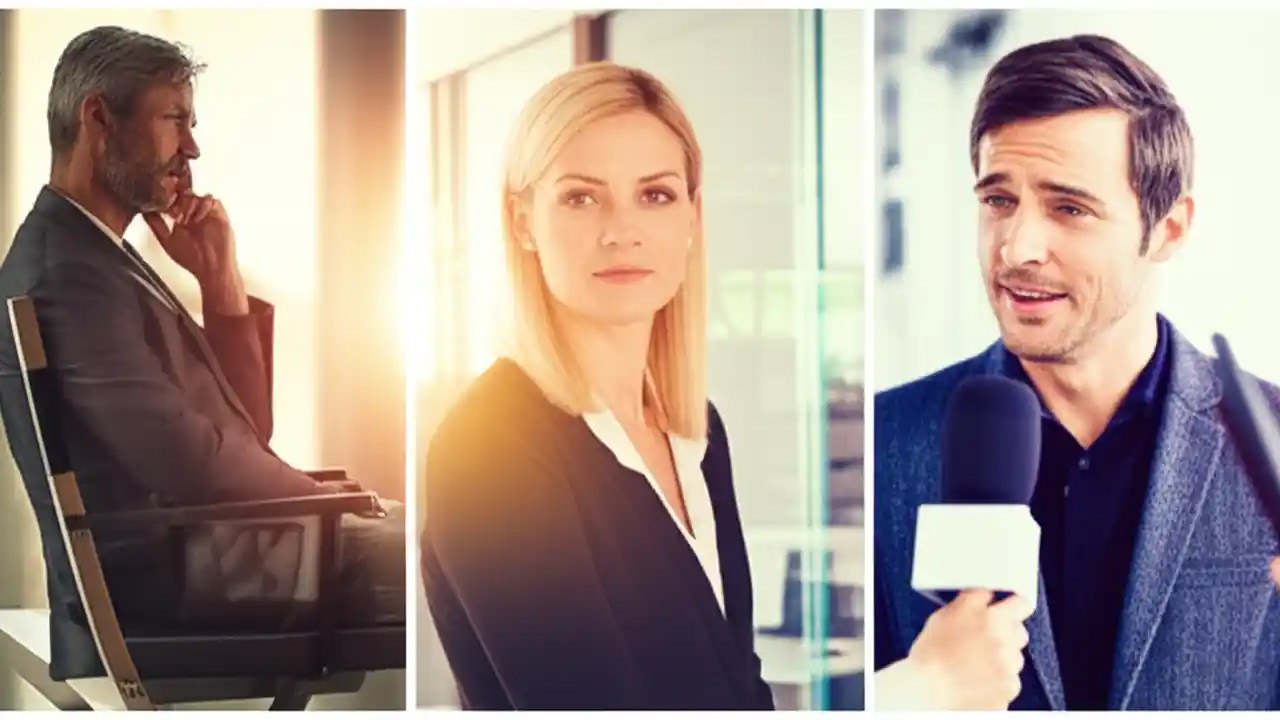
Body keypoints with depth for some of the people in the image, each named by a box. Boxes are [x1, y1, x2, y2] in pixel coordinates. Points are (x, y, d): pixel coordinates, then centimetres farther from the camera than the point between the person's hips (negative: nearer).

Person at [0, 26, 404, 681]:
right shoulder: (67, 272, -15)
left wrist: (220, 277, 6)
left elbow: (245, 433, 16)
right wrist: (320, 493, -4)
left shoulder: (98, 257, 17)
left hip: (185, 544, 10)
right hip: (169, 572, -10)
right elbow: (192, 463, -21)